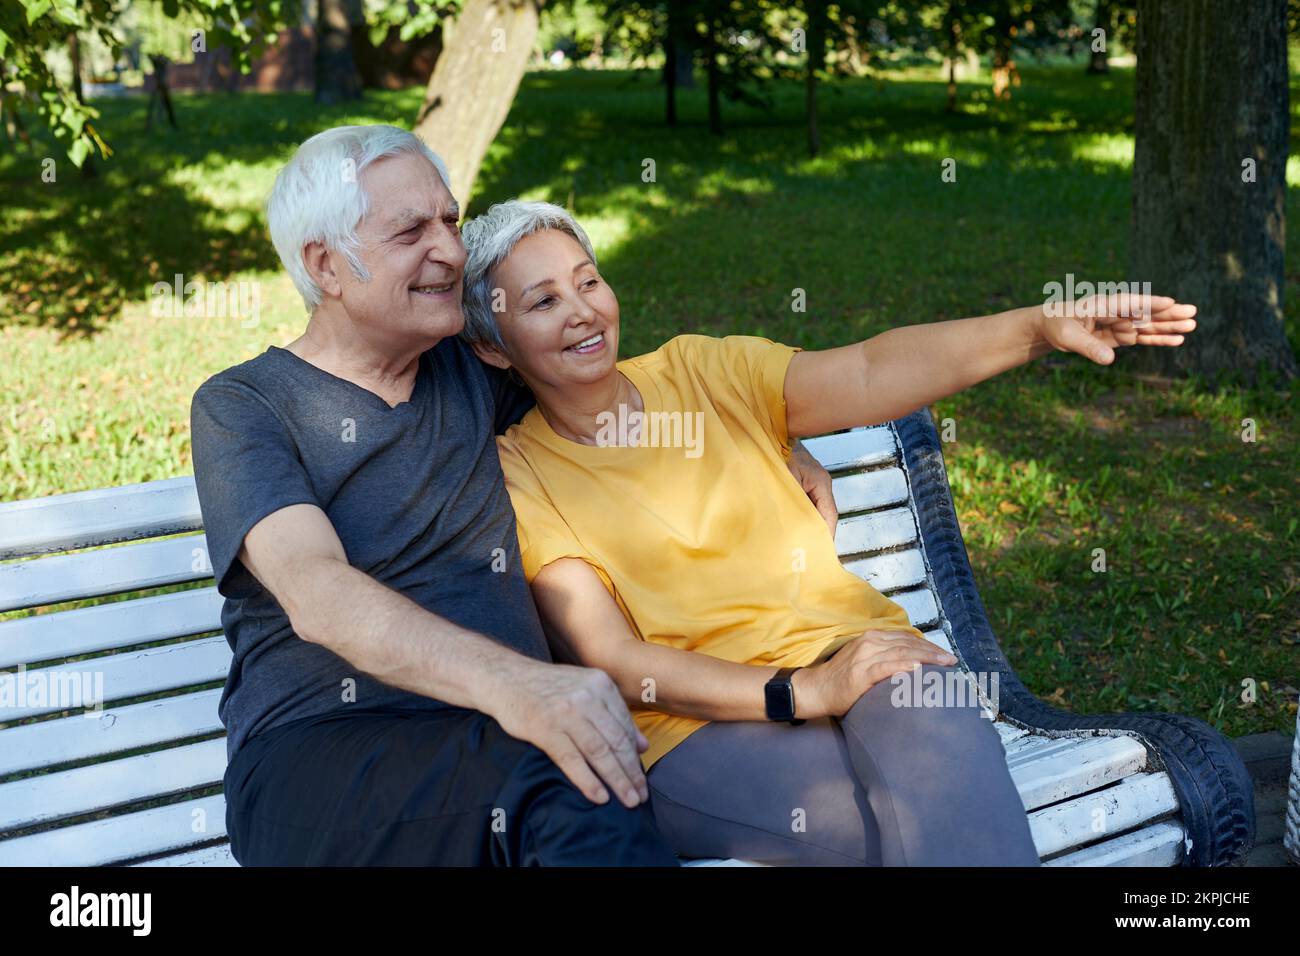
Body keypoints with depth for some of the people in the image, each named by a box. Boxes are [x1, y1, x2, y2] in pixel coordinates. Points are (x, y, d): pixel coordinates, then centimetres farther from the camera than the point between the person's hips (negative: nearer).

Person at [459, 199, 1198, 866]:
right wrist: (800, 693, -20)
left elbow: (866, 375, -5)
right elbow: (612, 662, -8)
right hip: (701, 720, -3)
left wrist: (1038, 328, -21)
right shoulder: (517, 476, 3)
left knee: (937, 742, -31)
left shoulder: (705, 371, 12)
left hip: (850, 645, 3)